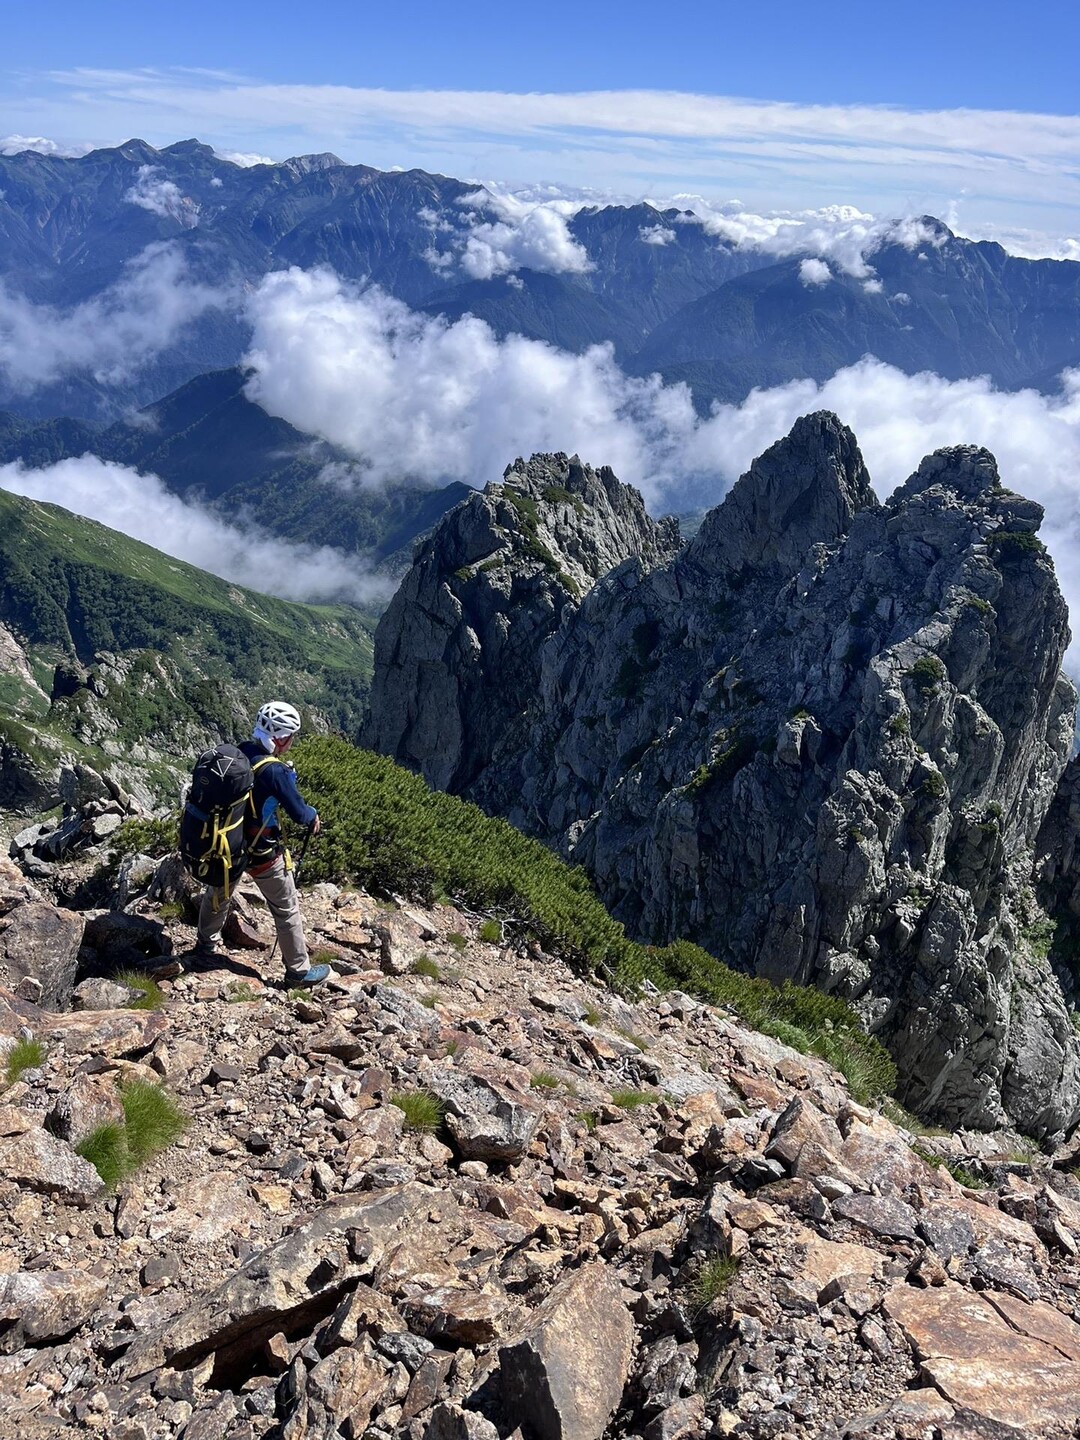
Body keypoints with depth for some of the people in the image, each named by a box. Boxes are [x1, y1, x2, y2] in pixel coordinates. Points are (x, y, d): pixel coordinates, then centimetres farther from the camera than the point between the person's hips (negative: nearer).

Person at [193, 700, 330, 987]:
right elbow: (299, 813, -21)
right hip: (261, 853, -6)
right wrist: (313, 817, 3)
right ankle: (298, 970, 24)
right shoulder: (275, 771, -28)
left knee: (218, 893, 29)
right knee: (287, 909, 12)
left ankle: (206, 948, 49)